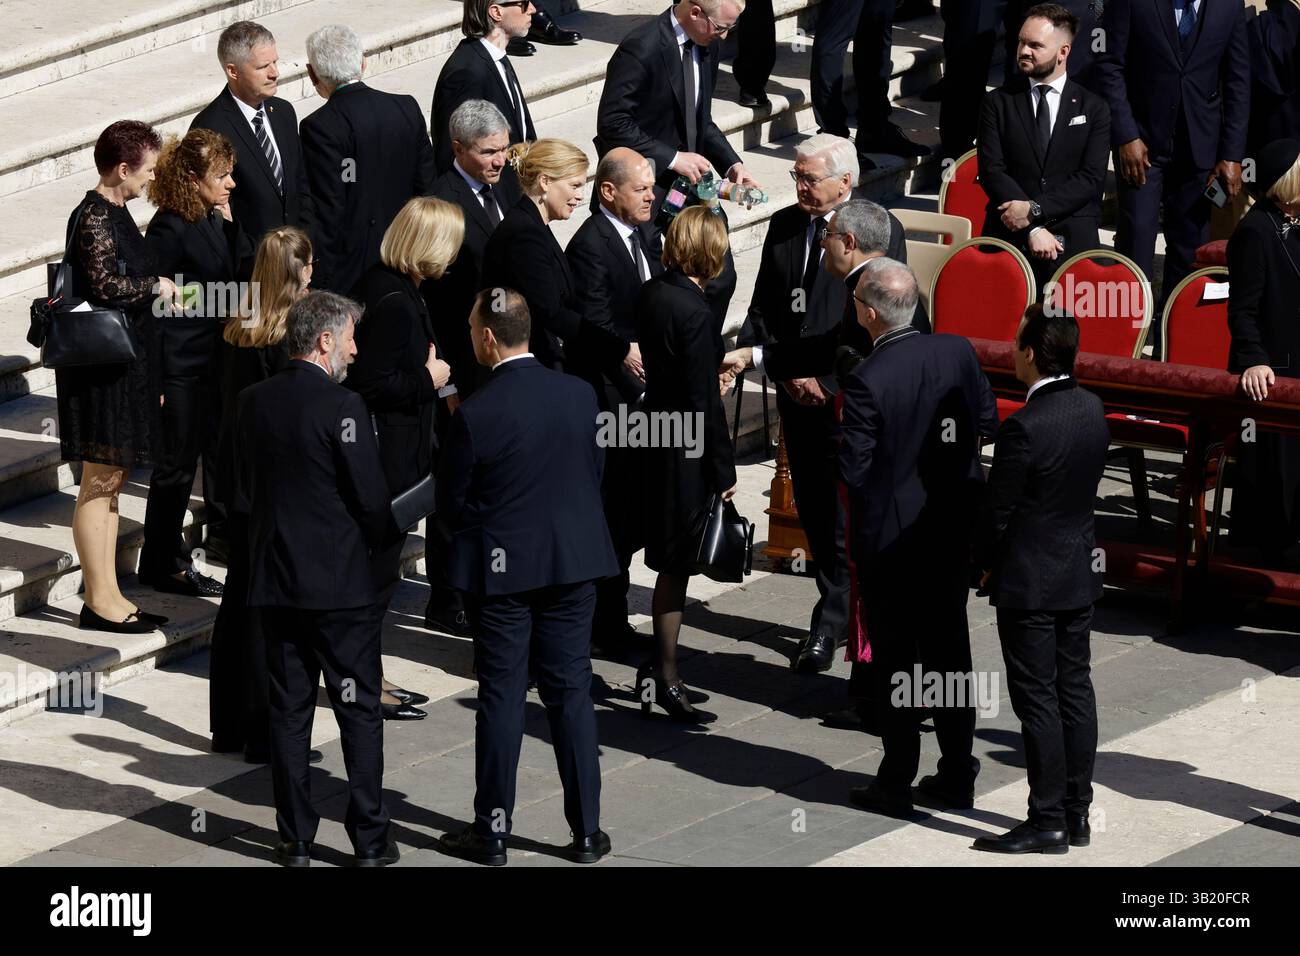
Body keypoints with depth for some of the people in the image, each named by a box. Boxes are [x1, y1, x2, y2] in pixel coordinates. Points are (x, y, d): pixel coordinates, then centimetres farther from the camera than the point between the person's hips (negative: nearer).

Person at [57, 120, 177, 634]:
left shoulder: (114, 213, 14)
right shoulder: (94, 216, -15)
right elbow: (106, 286, -25)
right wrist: (157, 285, -11)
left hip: (124, 361, 10)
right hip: (99, 364, -10)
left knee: (110, 481, 12)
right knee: (99, 483, -4)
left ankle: (109, 596, 17)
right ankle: (99, 602, 0)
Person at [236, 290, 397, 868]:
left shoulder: (253, 402, 3)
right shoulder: (341, 406, -15)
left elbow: (244, 491, 11)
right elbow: (372, 500, -13)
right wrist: (378, 539, 7)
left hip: (273, 579, 5)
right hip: (340, 582, -5)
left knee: (288, 711, 9)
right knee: (360, 712, 3)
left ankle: (296, 840, 11)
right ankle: (370, 840, 5)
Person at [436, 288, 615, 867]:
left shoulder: (474, 414, -16)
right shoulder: (580, 395, -4)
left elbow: (452, 503, -6)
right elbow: (595, 475, 5)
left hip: (501, 566, -3)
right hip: (574, 561, 3)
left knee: (500, 697, 5)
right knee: (571, 694, 9)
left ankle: (492, 831, 11)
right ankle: (586, 831, 12)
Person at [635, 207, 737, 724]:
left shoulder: (650, 293, 3)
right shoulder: (693, 311, -21)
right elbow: (704, 400, -19)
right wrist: (723, 469, -13)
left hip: (656, 439, 8)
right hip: (687, 451, -8)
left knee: (673, 560, 17)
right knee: (676, 563, 0)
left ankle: (658, 668, 24)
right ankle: (665, 676, 7)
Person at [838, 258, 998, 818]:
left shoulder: (867, 380, -22)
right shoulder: (958, 352, -5)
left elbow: (854, 471, -20)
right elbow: (987, 421, 6)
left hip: (890, 536, -5)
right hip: (953, 526, 5)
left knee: (894, 656, 5)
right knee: (950, 646, 16)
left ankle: (895, 785, 11)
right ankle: (958, 772, 23)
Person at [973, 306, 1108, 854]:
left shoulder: (1024, 428, -23)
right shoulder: (1092, 409, 0)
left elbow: (998, 510, -15)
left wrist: (986, 563, 2)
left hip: (1029, 581, -8)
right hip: (1080, 572, 8)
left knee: (1037, 698, -1)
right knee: (1074, 689, 13)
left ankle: (1047, 822, 3)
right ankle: (1077, 813, 19)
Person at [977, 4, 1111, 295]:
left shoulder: (1094, 108, 11)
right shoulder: (998, 102, 11)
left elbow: (1091, 178, 1)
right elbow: (991, 170, 1)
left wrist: (1034, 209, -11)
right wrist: (1033, 230, -11)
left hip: (1073, 239, 0)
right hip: (1009, 235, 0)